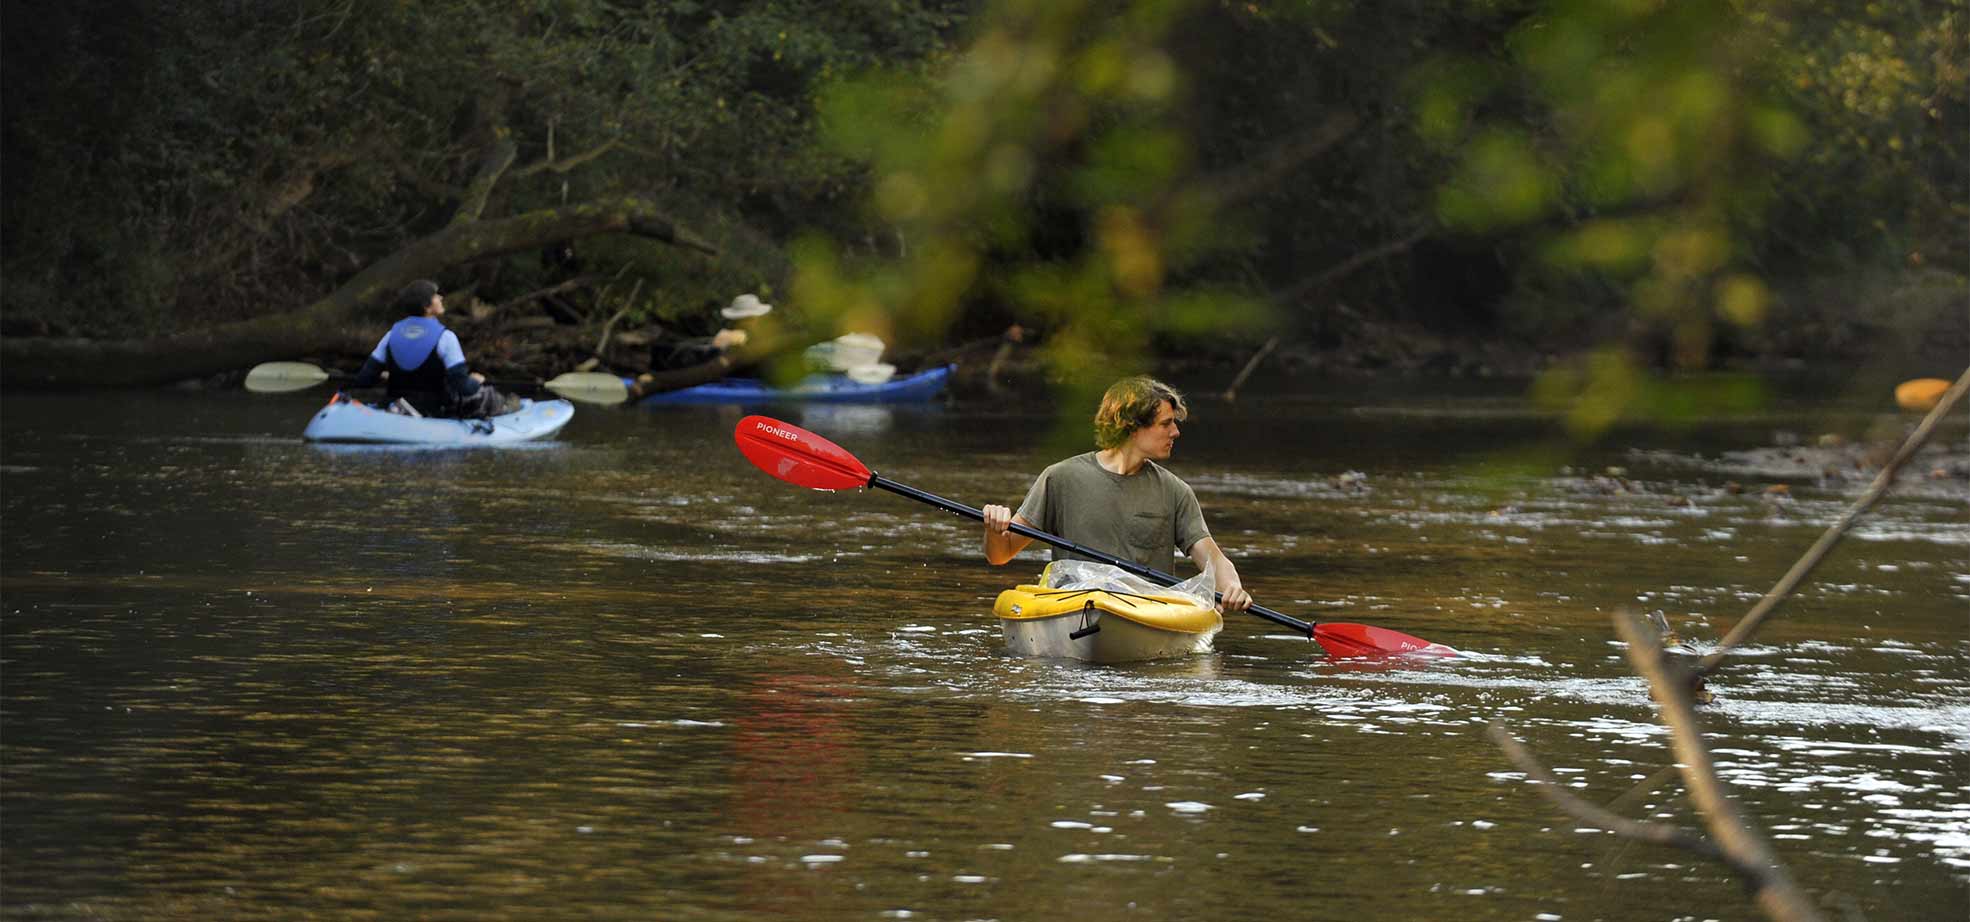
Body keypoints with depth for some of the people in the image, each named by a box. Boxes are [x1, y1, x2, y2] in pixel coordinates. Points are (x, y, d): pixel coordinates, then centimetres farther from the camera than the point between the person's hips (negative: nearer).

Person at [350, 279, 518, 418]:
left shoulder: (393, 335, -3)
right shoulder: (444, 337, -18)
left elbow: (363, 380, -3)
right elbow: (463, 387, -21)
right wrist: (475, 381, 2)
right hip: (436, 412, -5)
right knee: (484, 392, 19)